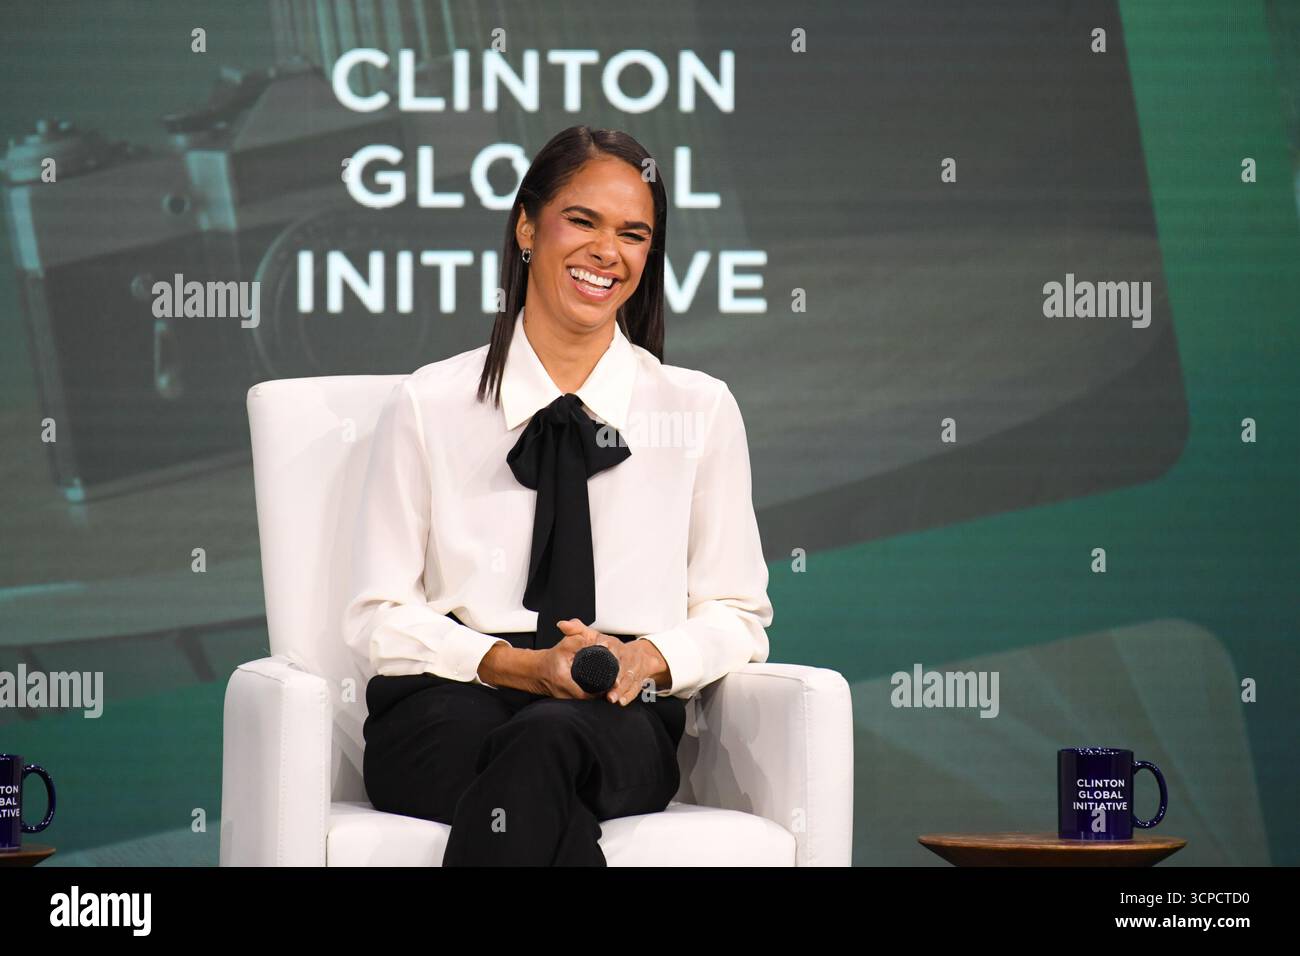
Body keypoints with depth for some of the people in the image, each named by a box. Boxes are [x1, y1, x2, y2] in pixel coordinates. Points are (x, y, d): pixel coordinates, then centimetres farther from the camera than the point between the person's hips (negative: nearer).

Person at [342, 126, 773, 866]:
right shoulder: (428, 407, 11)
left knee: (547, 741, -39)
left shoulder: (701, 410, 14)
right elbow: (381, 621, 7)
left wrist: (650, 659, -9)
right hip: (447, 704, 0)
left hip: (619, 722, 1)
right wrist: (521, 665, -11)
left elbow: (736, 616, 14)